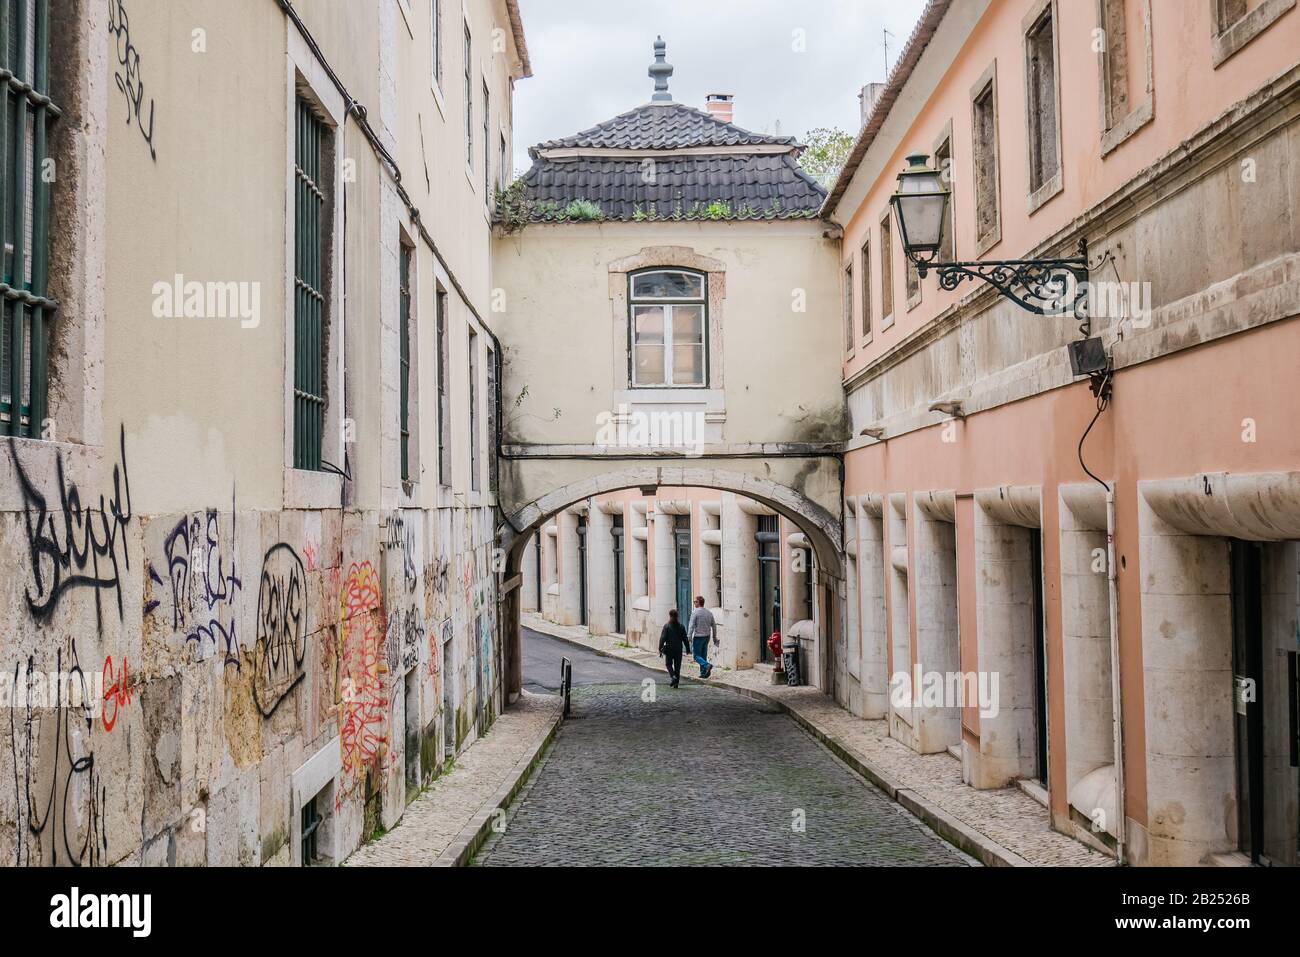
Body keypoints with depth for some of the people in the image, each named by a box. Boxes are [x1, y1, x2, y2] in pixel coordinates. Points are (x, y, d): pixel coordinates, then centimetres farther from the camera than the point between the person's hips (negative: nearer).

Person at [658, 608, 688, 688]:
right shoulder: (681, 626, 2)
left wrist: (660, 648, -6)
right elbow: (685, 638, 5)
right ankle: (676, 683, 8)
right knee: (677, 665, 8)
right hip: (679, 649, 3)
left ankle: (673, 677, -12)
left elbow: (662, 638, -10)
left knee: (669, 664, 11)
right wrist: (687, 648, 13)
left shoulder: (667, 626, -9)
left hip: (669, 649, -3)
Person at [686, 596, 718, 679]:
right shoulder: (709, 613, 8)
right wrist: (714, 638, 20)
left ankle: (707, 665, -23)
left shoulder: (695, 612, -11)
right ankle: (703, 673, 9)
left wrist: (689, 638, -17)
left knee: (696, 655, 0)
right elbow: (714, 626, 12)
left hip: (698, 636, -6)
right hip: (707, 636, 6)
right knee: (703, 655, 13)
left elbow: (691, 626, -16)